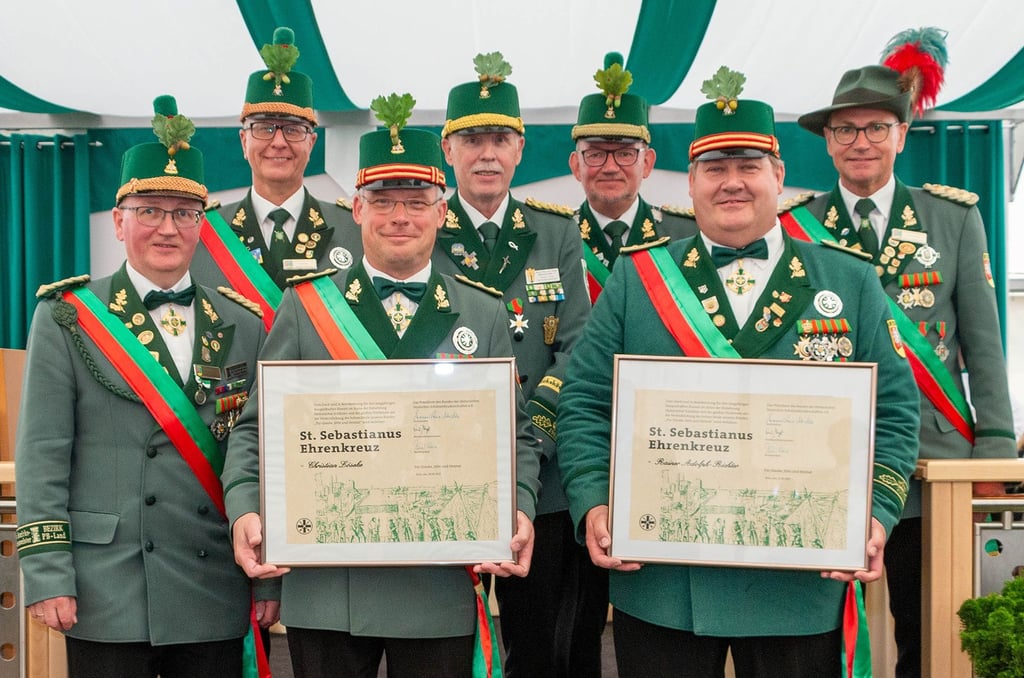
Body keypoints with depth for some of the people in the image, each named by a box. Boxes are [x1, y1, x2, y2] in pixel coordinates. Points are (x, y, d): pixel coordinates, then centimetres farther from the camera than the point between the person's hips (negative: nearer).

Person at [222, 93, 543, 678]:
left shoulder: (484, 316, 7)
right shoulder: (304, 306, 4)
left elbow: (515, 437, 6)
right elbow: (259, 428, 3)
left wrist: (517, 511, -11)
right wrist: (246, 512, -12)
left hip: (444, 589, 1)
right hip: (325, 588, 0)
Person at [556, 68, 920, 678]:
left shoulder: (851, 284, 7)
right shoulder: (636, 278, 5)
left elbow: (893, 414, 5)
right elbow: (586, 406, 2)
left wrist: (875, 515, -9)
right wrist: (593, 507, -12)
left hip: (802, 587, 1)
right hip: (658, 583, 0)